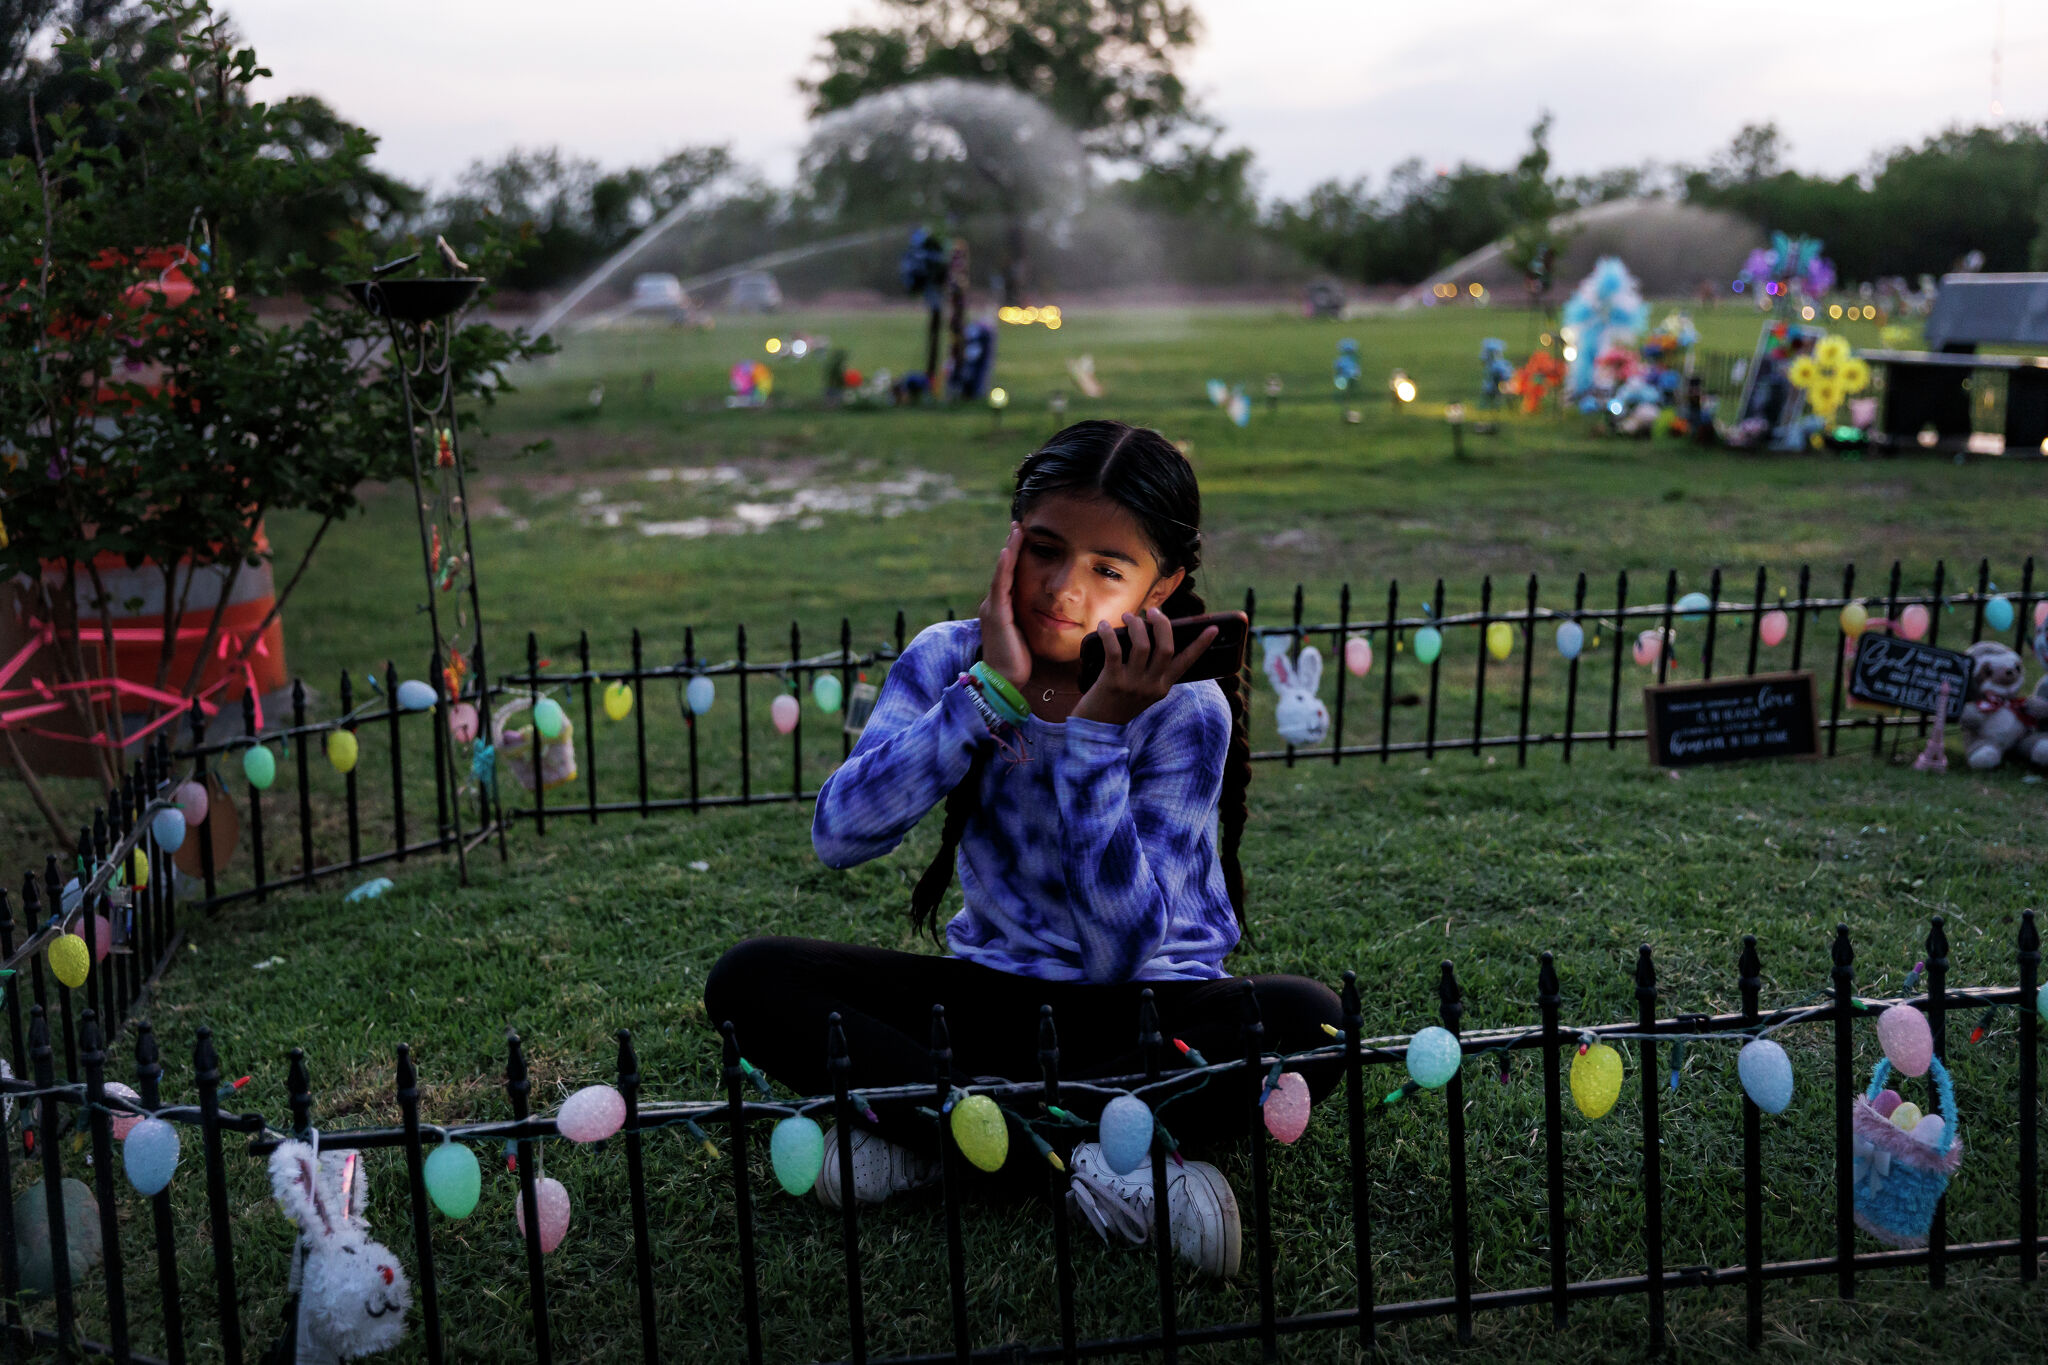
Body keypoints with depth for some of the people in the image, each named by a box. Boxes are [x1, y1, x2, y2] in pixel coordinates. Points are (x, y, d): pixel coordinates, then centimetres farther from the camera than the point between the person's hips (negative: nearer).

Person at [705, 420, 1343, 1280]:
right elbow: (840, 834, -23)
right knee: (749, 982, -19)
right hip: (995, 992, 2)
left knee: (1308, 1022, -33)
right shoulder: (951, 660, -6)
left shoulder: (1184, 711, -14)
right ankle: (1082, 1159, -27)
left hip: (1142, 1008, -2)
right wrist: (992, 690, -27)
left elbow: (1121, 950, -24)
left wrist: (1096, 730, -27)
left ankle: (921, 1127, -27)